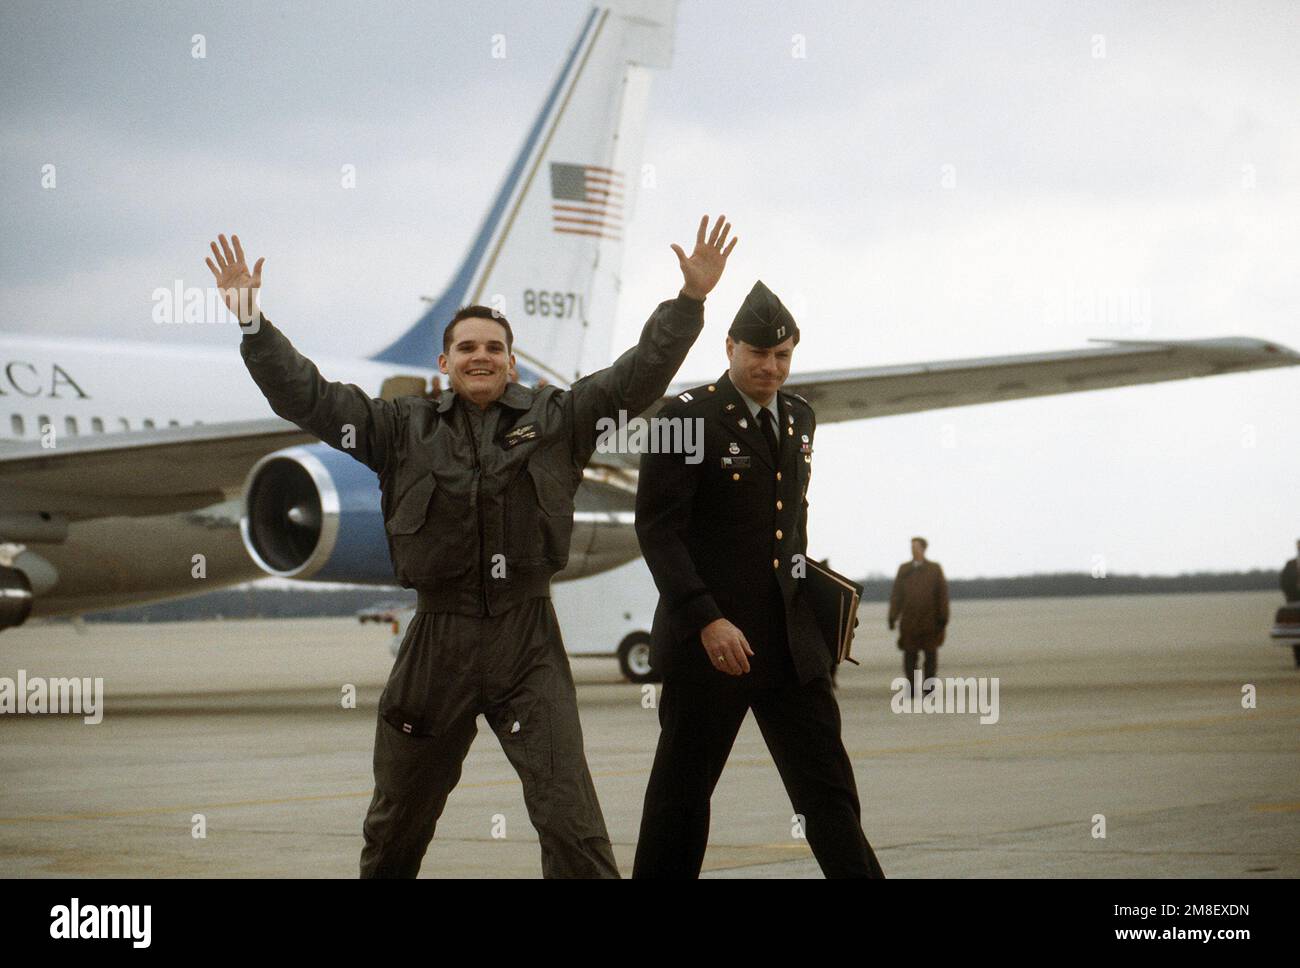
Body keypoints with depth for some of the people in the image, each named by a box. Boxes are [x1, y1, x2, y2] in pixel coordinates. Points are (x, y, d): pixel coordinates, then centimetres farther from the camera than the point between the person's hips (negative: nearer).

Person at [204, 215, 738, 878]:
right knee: (397, 823, 16)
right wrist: (251, 319, -5)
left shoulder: (556, 418, 3)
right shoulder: (405, 427, 4)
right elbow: (304, 395, 3)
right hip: (437, 642, 1)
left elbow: (639, 376, -1)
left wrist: (690, 300, -11)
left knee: (570, 818, -9)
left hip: (528, 644, -1)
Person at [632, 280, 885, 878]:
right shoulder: (687, 417, -8)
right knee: (682, 791, 5)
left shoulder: (799, 418, 13)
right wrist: (706, 620, -21)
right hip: (709, 642, -5)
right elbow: (657, 529, -14)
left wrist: (806, 592, 15)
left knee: (829, 791, 0)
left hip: (791, 642, 5)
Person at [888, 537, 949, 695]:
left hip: (930, 621, -1)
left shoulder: (935, 569, 6)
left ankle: (929, 687, 11)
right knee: (909, 655, -3)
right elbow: (896, 594, 8)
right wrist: (893, 616, 0)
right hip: (909, 621, 1)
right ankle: (911, 687, 1)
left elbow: (942, 594, 2)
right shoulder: (904, 569, 10)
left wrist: (943, 618, -5)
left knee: (931, 654, 4)